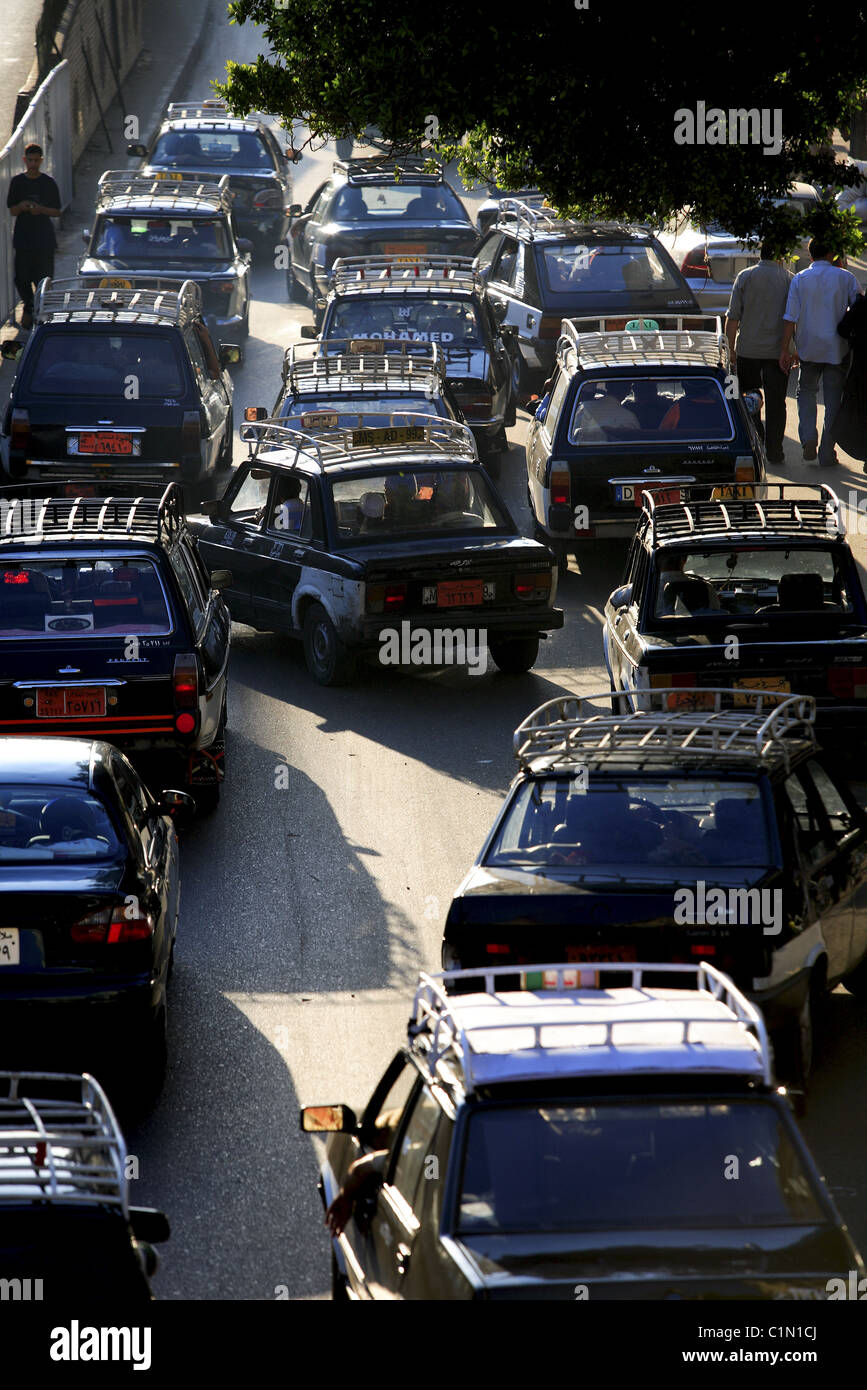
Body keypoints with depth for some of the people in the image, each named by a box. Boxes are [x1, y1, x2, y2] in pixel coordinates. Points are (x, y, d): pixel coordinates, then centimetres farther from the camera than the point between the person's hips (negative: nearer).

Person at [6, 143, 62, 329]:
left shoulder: (49, 183, 1)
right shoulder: (17, 182, 3)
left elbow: (57, 212, 4)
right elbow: (12, 211, 5)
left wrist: (41, 209, -15)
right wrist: (21, 206, -17)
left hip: (44, 238, -1)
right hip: (22, 237, 1)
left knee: (44, 277, -4)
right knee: (21, 278, 0)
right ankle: (28, 307, 25)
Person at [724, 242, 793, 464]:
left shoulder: (744, 277, -3)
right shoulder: (790, 279, -3)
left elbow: (732, 318, -3)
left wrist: (731, 349, 5)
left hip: (748, 349, 0)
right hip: (778, 351, 0)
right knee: (776, 402, 5)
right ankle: (774, 450, 4)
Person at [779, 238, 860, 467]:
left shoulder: (800, 279, -2)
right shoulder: (845, 278, -2)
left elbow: (790, 317, -5)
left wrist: (786, 350, -2)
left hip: (809, 347, 1)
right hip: (837, 349, -1)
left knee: (806, 390, 18)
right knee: (833, 397, 7)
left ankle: (808, 437, -4)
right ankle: (827, 453, 7)